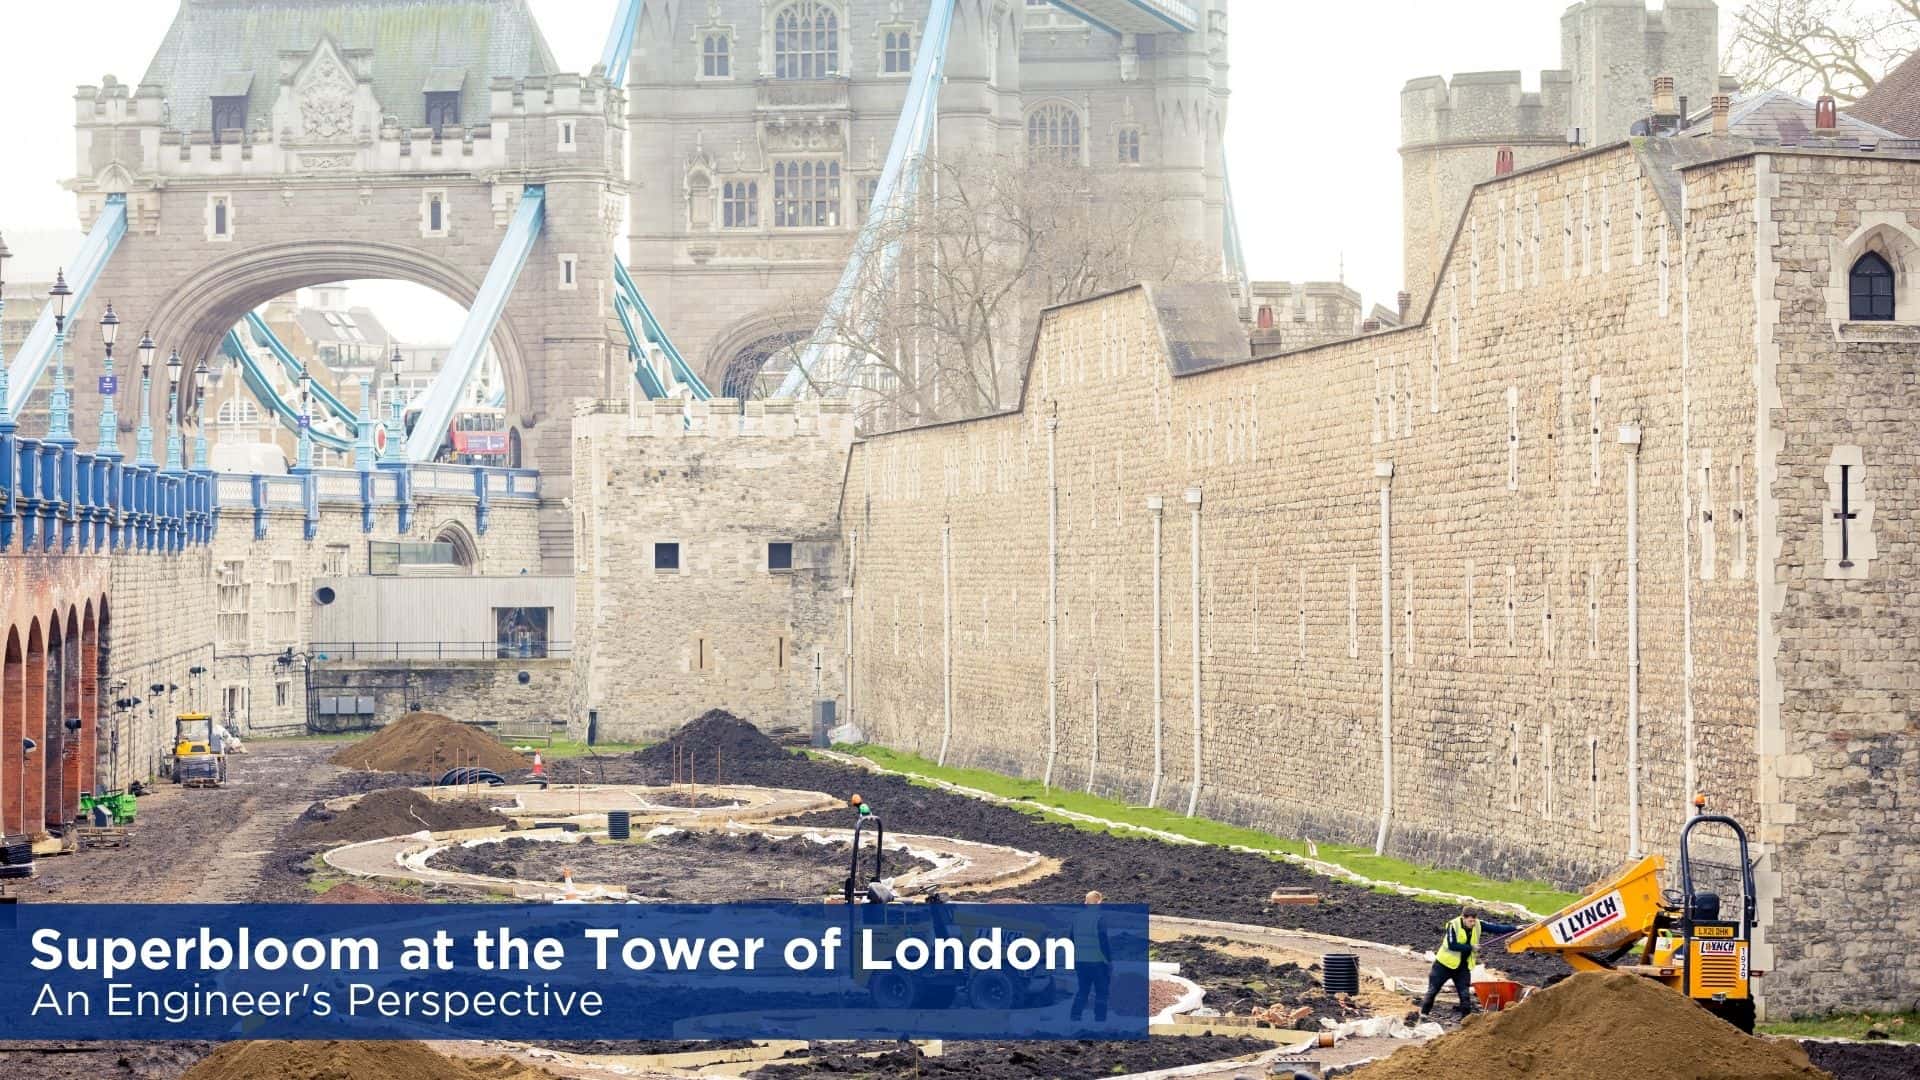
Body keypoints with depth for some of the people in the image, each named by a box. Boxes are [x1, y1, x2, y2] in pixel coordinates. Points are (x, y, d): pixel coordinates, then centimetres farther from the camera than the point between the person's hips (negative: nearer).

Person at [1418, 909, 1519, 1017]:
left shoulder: (1478, 925, -9)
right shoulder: (1453, 925, -23)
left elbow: (1495, 927, -9)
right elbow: (1452, 945, -27)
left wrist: (1515, 928, -16)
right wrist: (1471, 947, -24)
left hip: (1463, 966, 4)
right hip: (1445, 963, -4)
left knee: (1465, 994, 1)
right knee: (1433, 989, 5)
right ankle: (1424, 1012, 19)